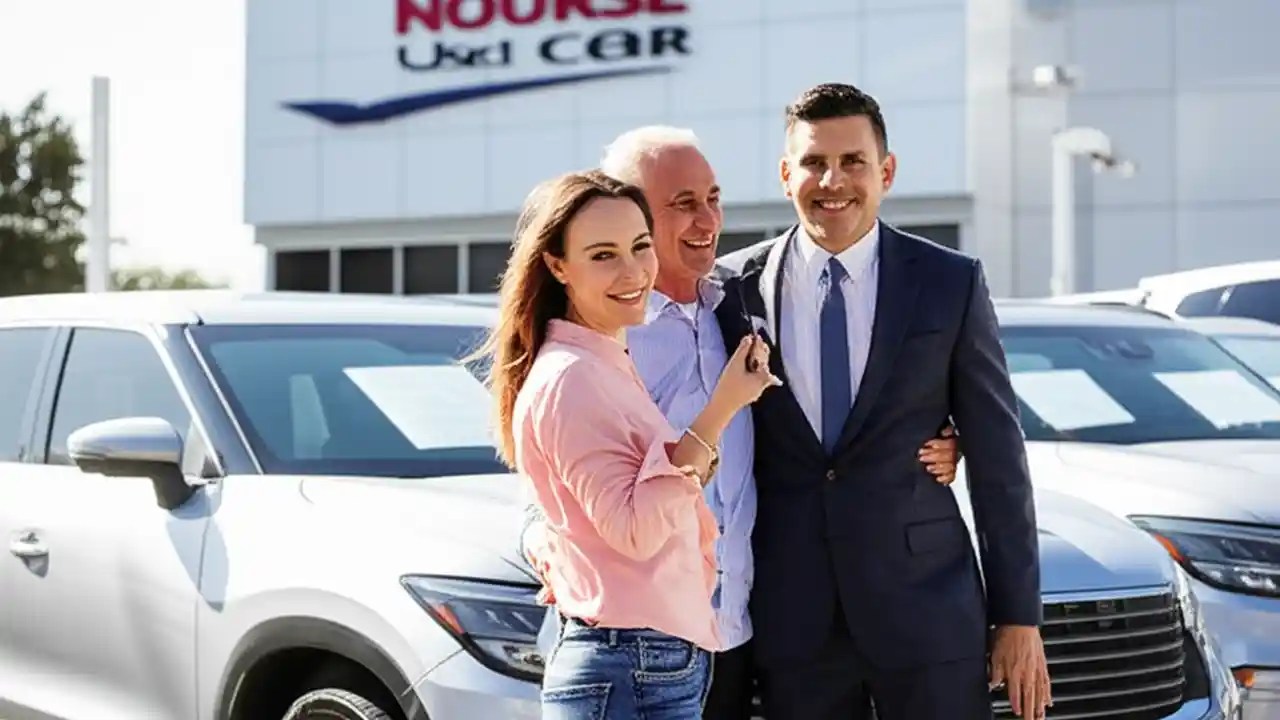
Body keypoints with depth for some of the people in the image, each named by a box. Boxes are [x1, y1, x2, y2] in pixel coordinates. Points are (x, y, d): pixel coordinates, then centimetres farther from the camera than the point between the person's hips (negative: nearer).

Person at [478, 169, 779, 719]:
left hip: (660, 663, 9)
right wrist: (719, 412, -23)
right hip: (632, 673, -9)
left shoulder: (610, 366, 14)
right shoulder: (570, 377, -15)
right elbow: (635, 530, -23)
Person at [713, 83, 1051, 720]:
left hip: (927, 612, -1)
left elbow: (998, 458, 1)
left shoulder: (951, 283, 0)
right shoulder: (735, 288, 2)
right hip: (790, 620, 1)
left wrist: (1019, 617, 0)